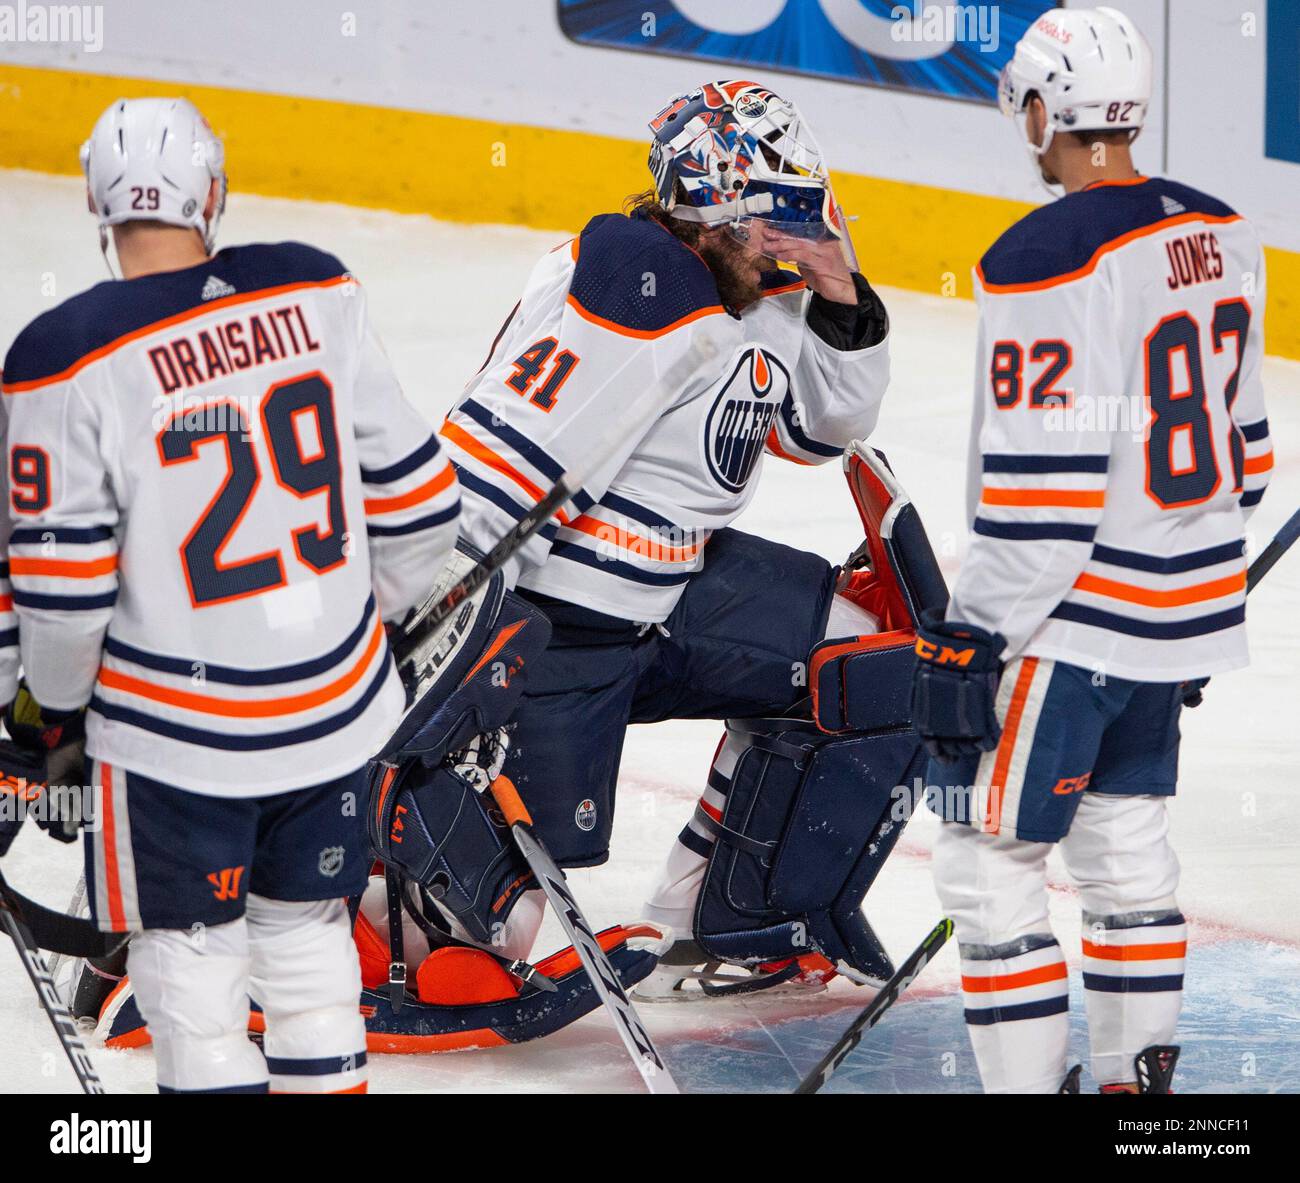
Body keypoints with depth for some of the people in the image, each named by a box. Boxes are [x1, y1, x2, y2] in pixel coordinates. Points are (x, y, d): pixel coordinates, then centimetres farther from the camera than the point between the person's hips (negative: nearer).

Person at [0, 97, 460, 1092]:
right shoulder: (317, 294, -6)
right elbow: (415, 488, 2)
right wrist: (383, 605, 19)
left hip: (178, 728, -4)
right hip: (337, 699, 4)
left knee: (189, 943, 12)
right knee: (309, 924, 21)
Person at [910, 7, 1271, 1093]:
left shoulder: (1045, 263, -20)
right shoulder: (1219, 236, 6)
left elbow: (1040, 489, -22)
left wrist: (971, 640, -17)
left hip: (1074, 617, -8)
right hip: (1184, 615, 9)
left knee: (989, 856, -1)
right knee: (1125, 837, 20)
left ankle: (1030, 1078, -1)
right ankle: (1137, 1069, 24)